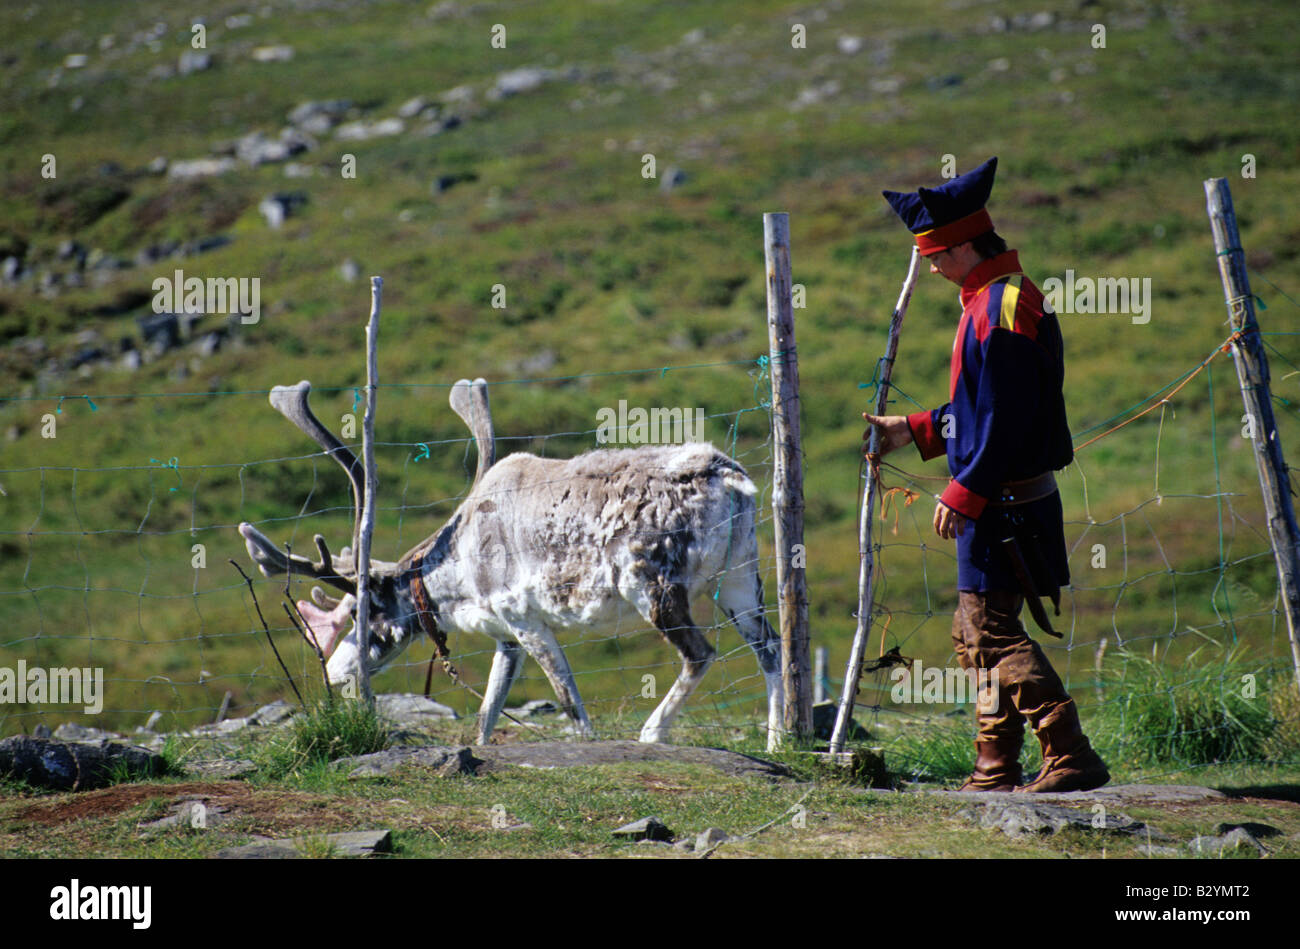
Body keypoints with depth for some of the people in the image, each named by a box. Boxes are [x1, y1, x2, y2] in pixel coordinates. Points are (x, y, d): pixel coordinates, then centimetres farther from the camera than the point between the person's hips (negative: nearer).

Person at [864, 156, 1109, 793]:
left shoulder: (1002, 309, -17)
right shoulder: (994, 299, 15)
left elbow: (1007, 419, -22)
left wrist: (964, 493, -20)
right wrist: (916, 431, 25)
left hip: (1004, 501, -10)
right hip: (1000, 501, 10)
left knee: (993, 632, -10)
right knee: (976, 633, 14)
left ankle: (1072, 757, -12)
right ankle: (996, 769, 19)